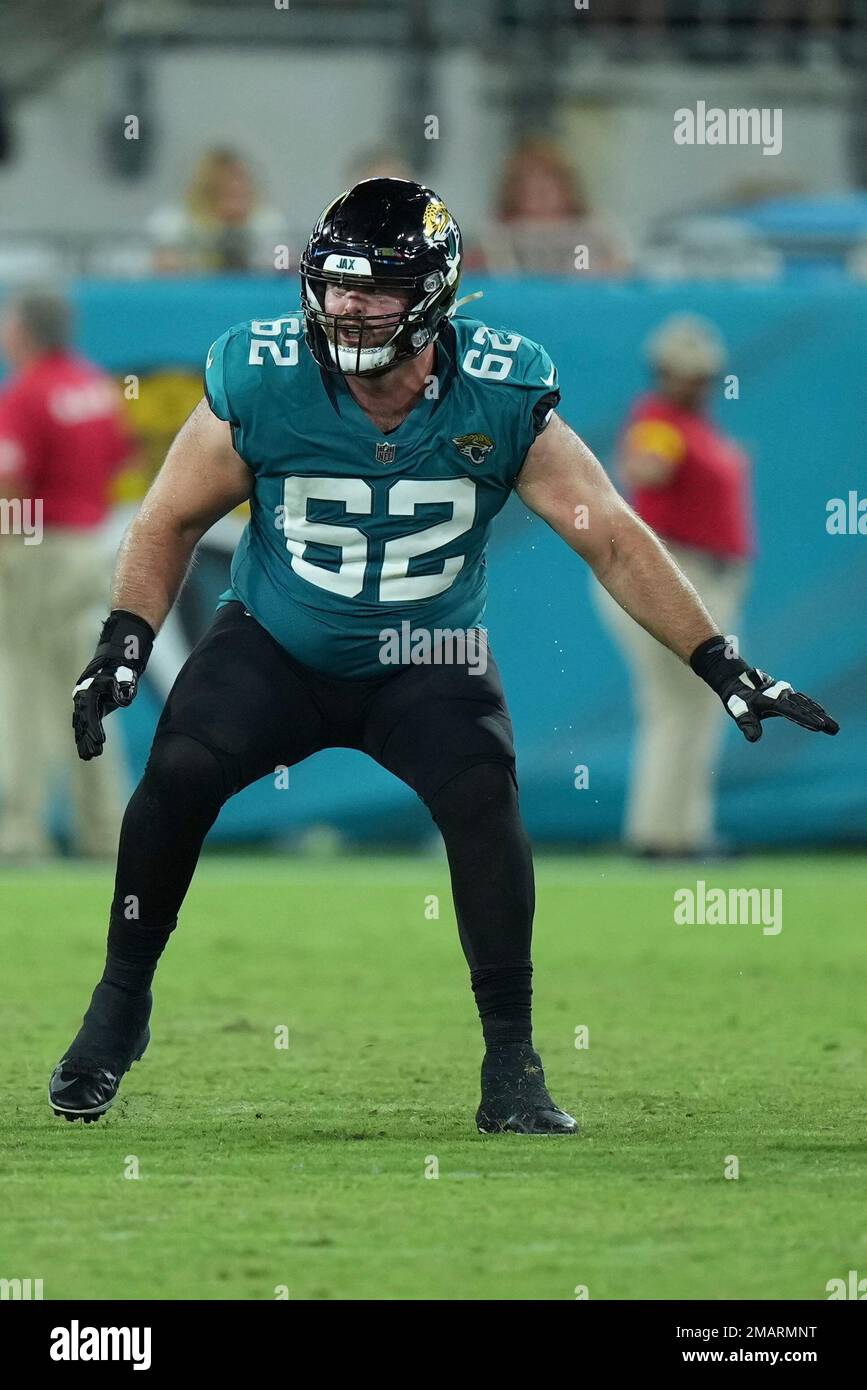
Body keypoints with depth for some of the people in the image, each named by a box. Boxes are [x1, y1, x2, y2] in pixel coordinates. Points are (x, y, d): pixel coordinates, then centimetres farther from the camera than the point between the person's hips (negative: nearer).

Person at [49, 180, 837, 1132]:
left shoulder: (501, 398, -18)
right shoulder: (262, 383, -17)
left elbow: (613, 540, -12)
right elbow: (171, 521, -1)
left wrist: (724, 669, -15)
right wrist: (124, 642, -14)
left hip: (423, 668, 0)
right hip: (273, 648, 0)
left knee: (481, 796, -26)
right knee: (179, 770, -24)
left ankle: (512, 1063, -12)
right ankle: (121, 1001, -1)